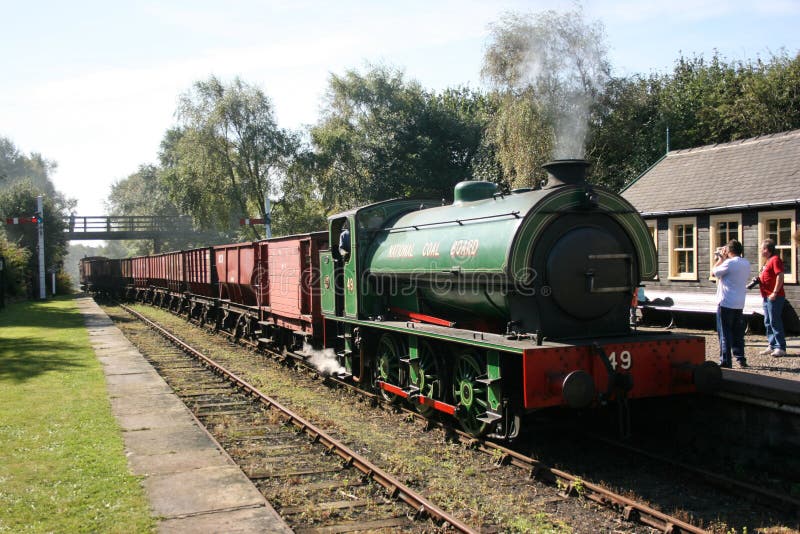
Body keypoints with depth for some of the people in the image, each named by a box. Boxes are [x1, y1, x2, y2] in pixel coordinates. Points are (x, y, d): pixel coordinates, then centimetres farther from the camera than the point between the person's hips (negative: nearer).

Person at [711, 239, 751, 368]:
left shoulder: (729, 263, -17)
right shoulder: (746, 264, 7)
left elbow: (714, 272, -7)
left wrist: (721, 258, 3)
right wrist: (725, 259, 14)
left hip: (726, 303, -7)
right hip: (739, 304, 7)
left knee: (725, 333, 0)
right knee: (738, 333, 14)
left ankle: (725, 361, 0)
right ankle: (741, 359, 16)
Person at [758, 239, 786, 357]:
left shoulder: (775, 259, -12)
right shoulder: (768, 261, 19)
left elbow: (780, 276, -21)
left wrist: (775, 292, -23)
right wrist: (758, 279, 9)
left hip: (774, 297, -10)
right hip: (767, 297, 10)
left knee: (775, 322, -8)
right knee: (768, 322, 12)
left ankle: (781, 347, -4)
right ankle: (772, 346, 19)